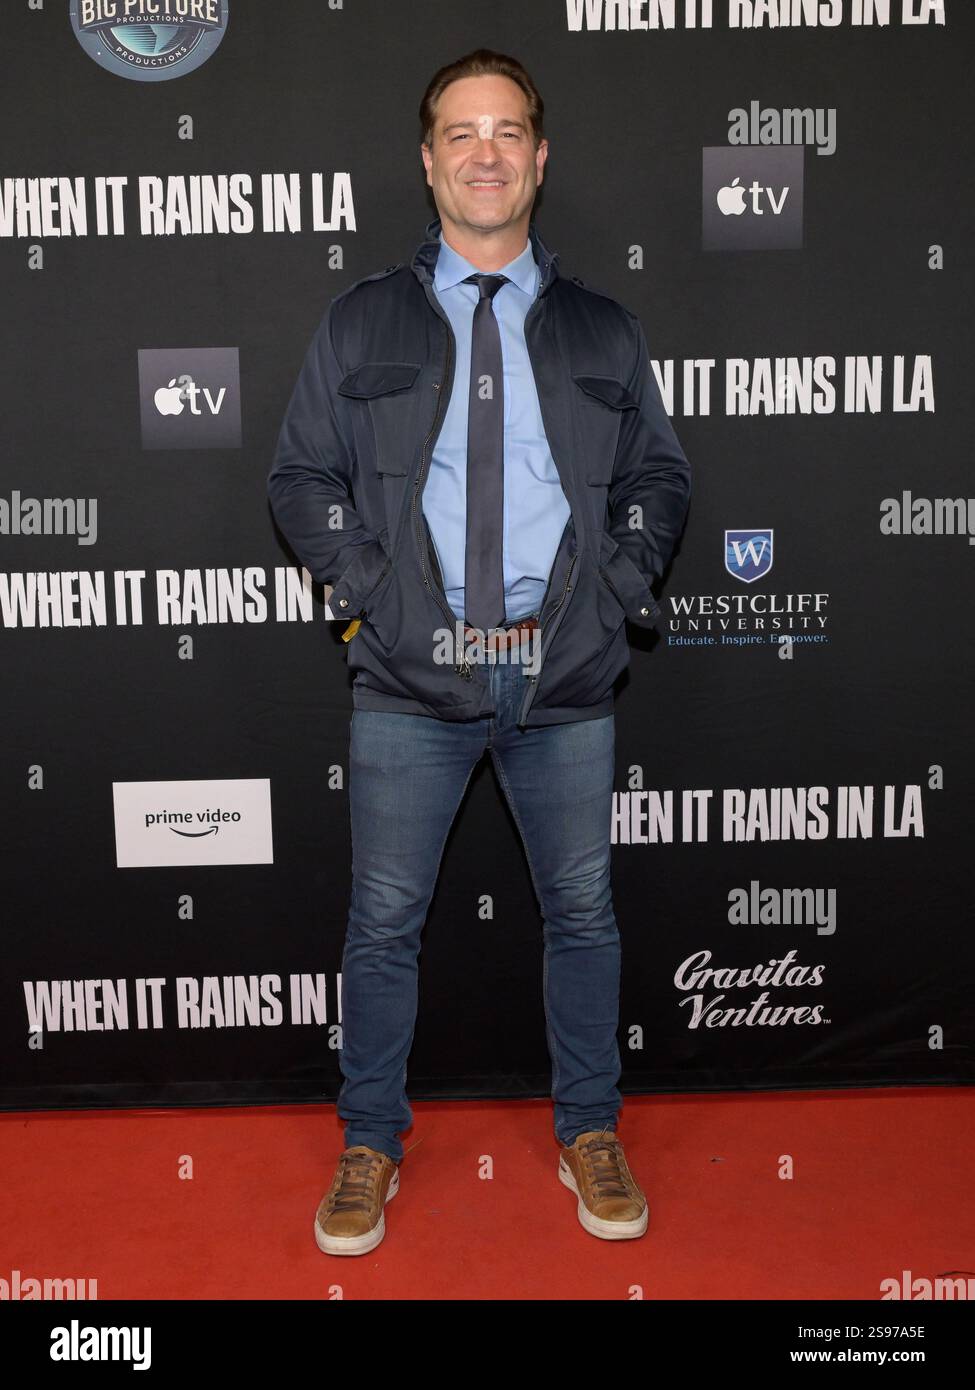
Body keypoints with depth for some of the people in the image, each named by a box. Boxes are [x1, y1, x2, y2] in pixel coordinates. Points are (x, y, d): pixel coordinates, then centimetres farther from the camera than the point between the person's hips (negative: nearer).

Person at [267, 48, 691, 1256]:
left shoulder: (600, 330, 11)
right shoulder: (362, 323, 7)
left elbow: (659, 479, 14)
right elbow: (302, 477, 6)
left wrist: (614, 593, -1)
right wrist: (371, 594, -6)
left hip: (566, 673, 1)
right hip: (410, 674, -1)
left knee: (583, 914, 10)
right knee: (384, 921, 5)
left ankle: (589, 1137, 30)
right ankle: (370, 1147, 25)